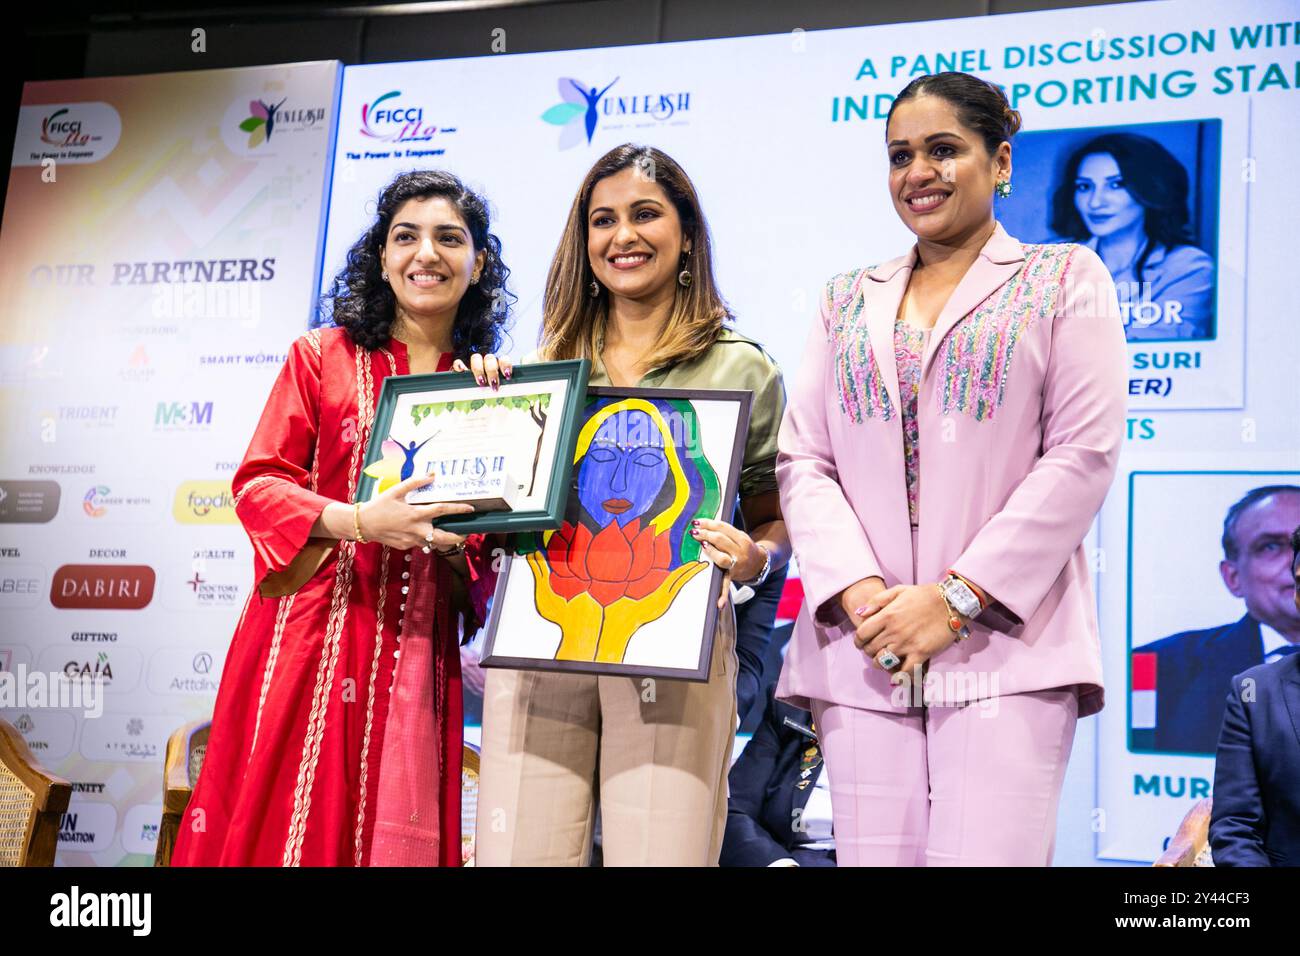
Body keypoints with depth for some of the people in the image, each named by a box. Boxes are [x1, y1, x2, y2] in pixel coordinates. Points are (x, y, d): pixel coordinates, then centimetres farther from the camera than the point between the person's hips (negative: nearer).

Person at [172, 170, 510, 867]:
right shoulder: (324, 356, 4)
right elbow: (257, 483, -2)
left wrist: (466, 540, -9)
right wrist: (358, 521, -18)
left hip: (417, 644, 2)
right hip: (311, 628, -2)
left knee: (398, 824, 4)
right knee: (284, 822, 0)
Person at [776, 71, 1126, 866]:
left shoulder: (1065, 280, 9)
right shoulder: (849, 301, 19)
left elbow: (1084, 457, -2)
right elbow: (802, 460, 10)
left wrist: (955, 599, -10)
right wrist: (859, 592, -8)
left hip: (1004, 647, -3)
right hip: (863, 651, 3)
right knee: (874, 857, 2)